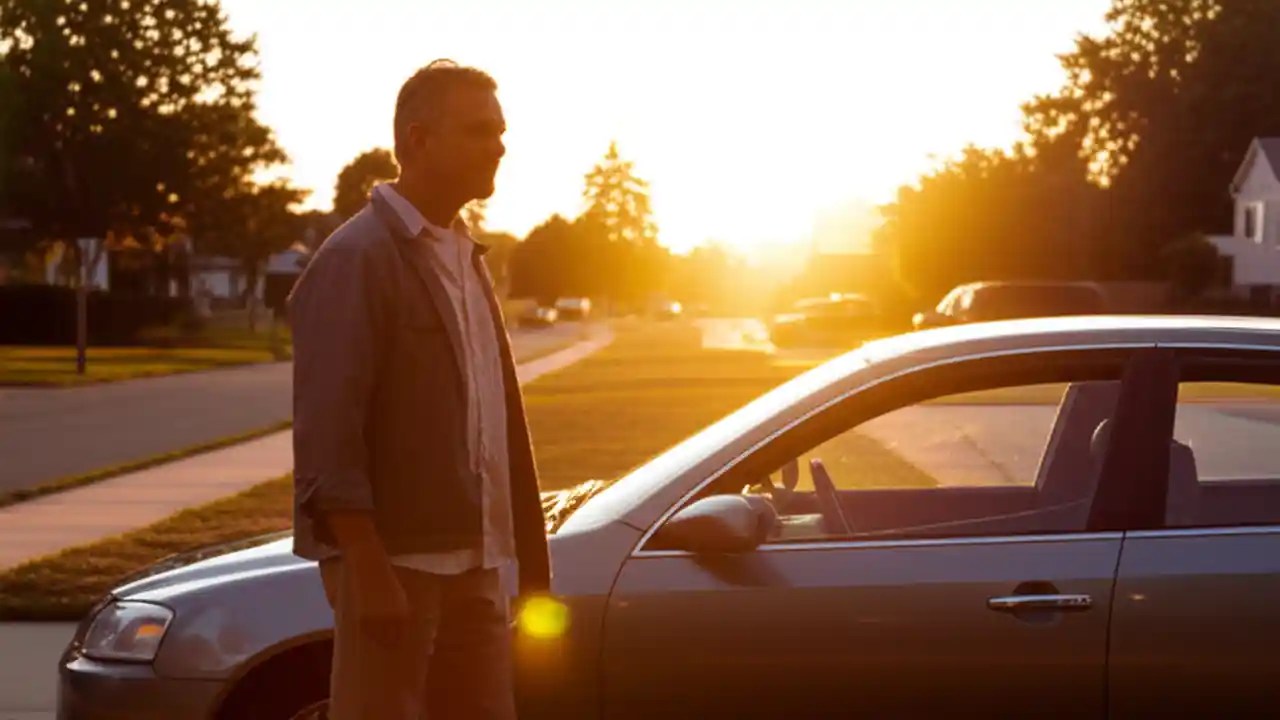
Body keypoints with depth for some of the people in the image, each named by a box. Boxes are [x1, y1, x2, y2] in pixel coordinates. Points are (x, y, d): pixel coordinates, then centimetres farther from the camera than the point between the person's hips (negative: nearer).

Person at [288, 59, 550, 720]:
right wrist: (368, 567, -22)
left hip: (472, 563, 8)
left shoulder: (466, 258, 17)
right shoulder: (355, 260, -9)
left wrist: (528, 559, 16)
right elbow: (326, 429, -16)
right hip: (393, 560, -8)